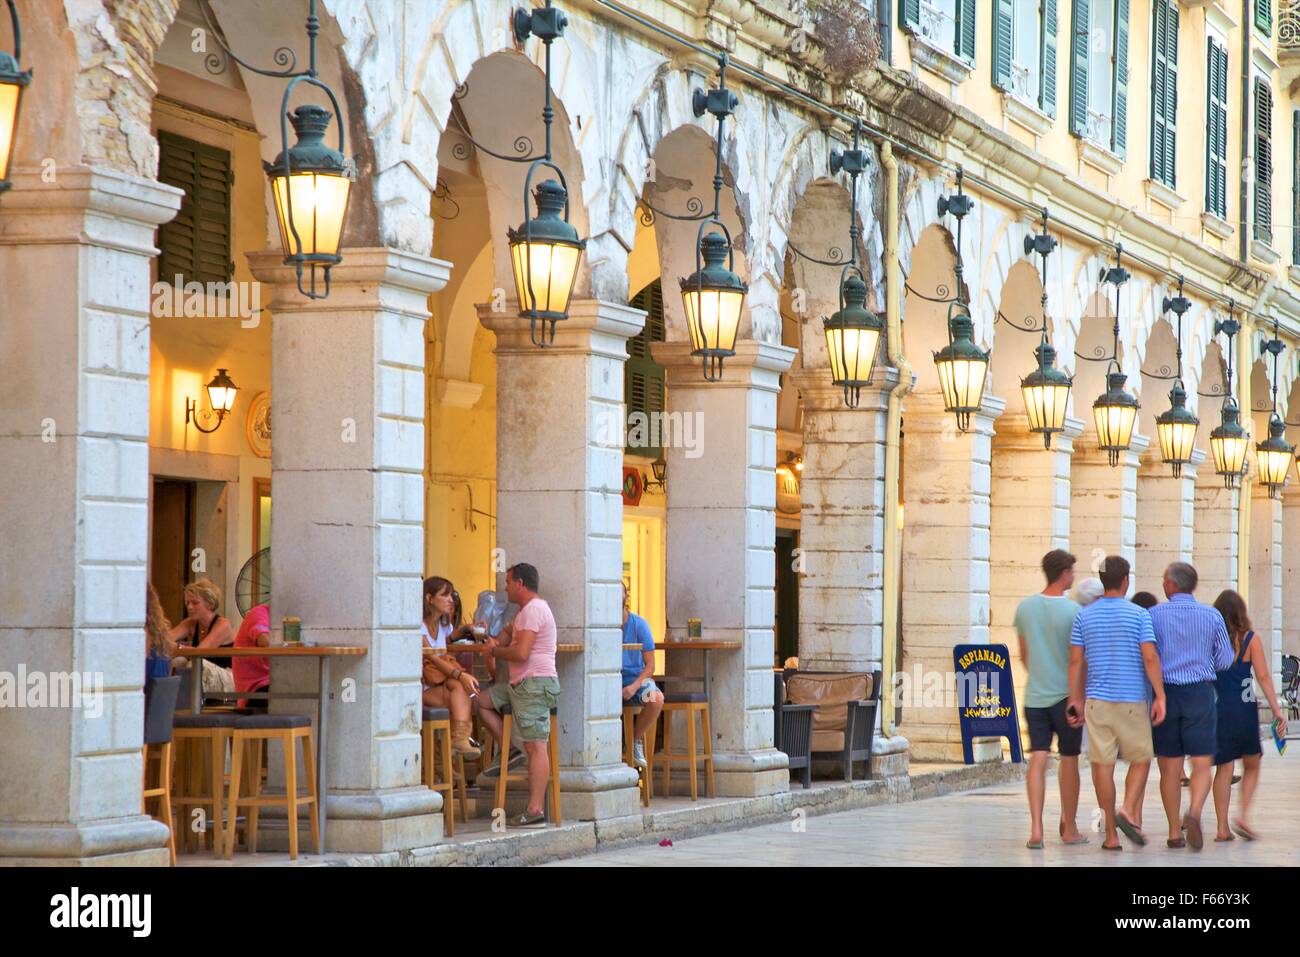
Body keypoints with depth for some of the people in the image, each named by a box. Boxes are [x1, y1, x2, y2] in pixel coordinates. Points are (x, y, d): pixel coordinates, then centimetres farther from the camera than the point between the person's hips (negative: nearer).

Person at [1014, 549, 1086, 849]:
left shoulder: (1024, 608, 4)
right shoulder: (1072, 611, -10)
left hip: (1034, 696, 4)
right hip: (1066, 695, -3)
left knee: (1037, 760, 0)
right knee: (1069, 761, 9)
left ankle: (1036, 829, -12)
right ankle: (1069, 828, 19)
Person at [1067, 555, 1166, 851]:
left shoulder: (1084, 616, 5)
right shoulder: (1138, 615, -4)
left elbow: (1076, 662, 4)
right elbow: (1150, 658, -10)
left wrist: (1075, 700, 9)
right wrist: (1160, 696, -5)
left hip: (1096, 700, 2)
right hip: (1131, 699, -2)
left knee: (1103, 765, 3)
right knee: (1140, 760, 12)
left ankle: (1111, 835, 4)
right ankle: (1128, 811, -11)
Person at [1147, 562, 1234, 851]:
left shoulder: (1154, 616, -3)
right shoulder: (1212, 616, 1)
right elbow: (1225, 660, 6)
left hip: (1165, 693, 0)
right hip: (1200, 693, 0)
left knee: (1170, 766, 8)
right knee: (1201, 763, 1)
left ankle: (1175, 832, 11)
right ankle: (1194, 812, -25)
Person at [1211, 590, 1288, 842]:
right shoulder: (1250, 640, -2)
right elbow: (1263, 677, -7)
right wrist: (1276, 709, -6)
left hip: (1215, 710, 2)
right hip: (1244, 709, -2)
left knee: (1224, 768, 6)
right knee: (1251, 766, 15)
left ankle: (1222, 828, 3)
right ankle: (1243, 816, -1)